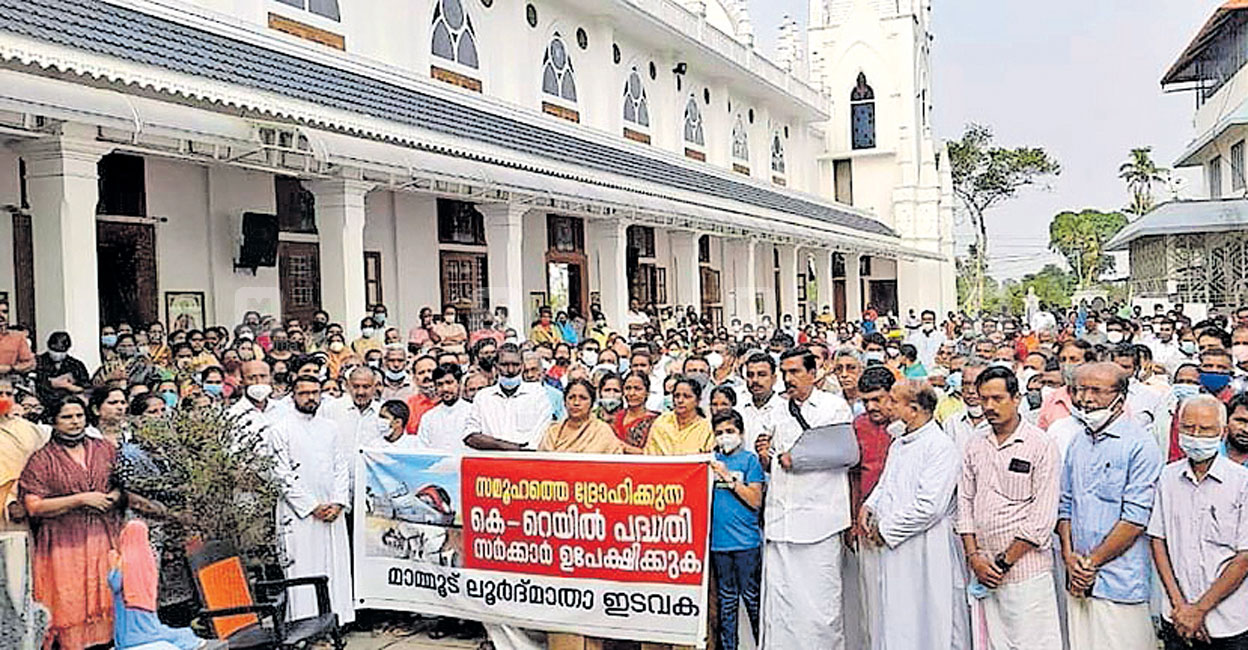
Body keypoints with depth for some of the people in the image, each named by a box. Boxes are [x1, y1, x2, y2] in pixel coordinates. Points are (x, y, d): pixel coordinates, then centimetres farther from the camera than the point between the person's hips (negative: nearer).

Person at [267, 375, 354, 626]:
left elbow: (341, 467, 12)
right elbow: (284, 476, -7)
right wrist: (312, 506, -10)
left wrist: (338, 502, -2)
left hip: (333, 512, 5)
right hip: (299, 512, -5)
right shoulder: (281, 429, -2)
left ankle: (334, 621, 13)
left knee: (335, 567, 6)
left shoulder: (330, 427, 13)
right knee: (302, 571, -4)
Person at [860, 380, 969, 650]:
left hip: (926, 551, -9)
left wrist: (886, 529, -14)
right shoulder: (898, 443, 15)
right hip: (893, 547, 9)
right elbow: (884, 484, 27)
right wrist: (869, 507, 7)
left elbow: (929, 506, -21)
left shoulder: (941, 447, -14)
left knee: (929, 627, 0)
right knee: (895, 627, 13)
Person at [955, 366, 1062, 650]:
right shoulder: (975, 448, 11)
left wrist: (1005, 561, -9)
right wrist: (974, 557, 0)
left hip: (1026, 568, -4)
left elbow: (1042, 517, -9)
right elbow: (964, 503, 11)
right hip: (984, 572, 4)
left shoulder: (1041, 445, -5)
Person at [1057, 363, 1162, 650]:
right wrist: (1069, 557, 1)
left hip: (1120, 582, -6)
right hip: (1079, 579, 6)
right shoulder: (1078, 443, 12)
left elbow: (1135, 518, -13)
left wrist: (1092, 562, -10)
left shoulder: (1140, 445, -8)